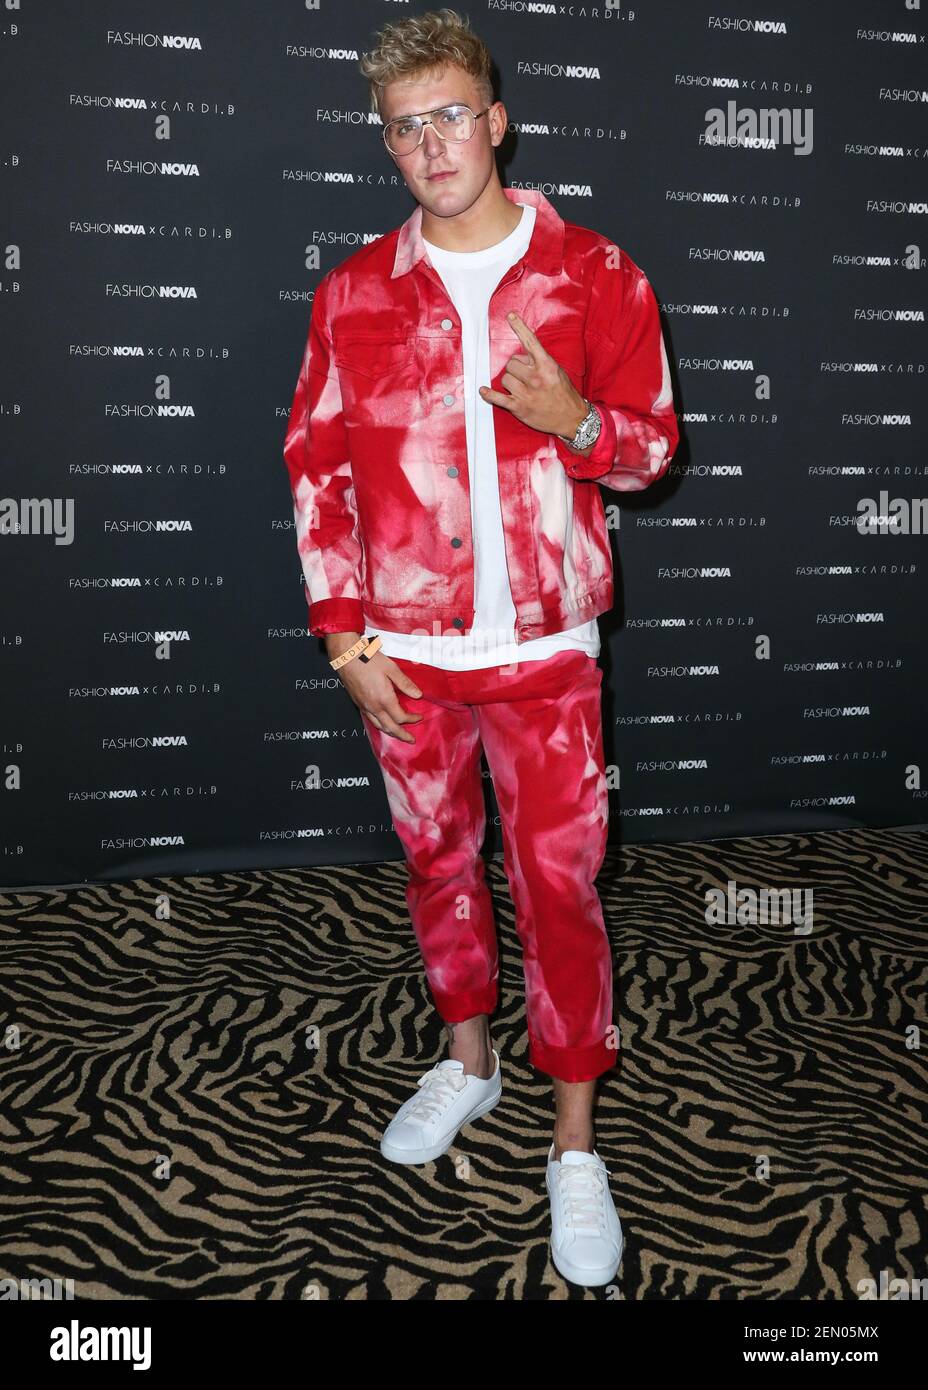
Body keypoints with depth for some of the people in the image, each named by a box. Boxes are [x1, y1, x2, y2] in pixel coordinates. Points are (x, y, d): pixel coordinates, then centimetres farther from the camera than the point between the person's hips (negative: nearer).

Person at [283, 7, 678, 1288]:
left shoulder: (594, 274, -2)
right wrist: (348, 638, -2)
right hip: (405, 653, 2)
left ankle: (575, 1145, 18)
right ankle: (468, 1060, 40)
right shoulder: (354, 293, 2)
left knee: (560, 884, 1)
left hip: (545, 651, -2)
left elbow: (653, 448, 3)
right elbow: (318, 467, 3)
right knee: (437, 863, 16)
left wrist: (579, 422, -20)